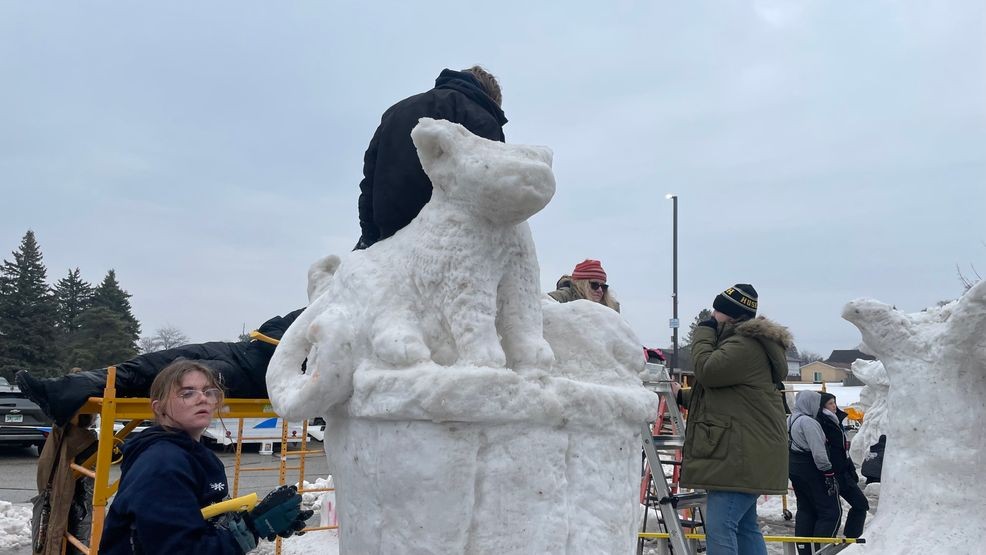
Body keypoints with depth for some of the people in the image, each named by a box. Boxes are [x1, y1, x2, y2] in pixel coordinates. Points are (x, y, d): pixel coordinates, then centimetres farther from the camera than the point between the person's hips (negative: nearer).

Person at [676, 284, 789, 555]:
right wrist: (682, 395, 16)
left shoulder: (745, 346, -14)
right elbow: (717, 390, 28)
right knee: (745, 526, 16)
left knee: (720, 527, -14)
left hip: (742, 455, -12)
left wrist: (703, 333, -6)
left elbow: (707, 370, -21)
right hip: (743, 453, 12)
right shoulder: (741, 342, 22)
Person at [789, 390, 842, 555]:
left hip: (794, 467, 10)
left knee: (805, 509, 16)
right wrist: (828, 472, -19)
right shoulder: (808, 422, -20)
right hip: (810, 469, -10)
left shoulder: (790, 419, 11)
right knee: (831, 511, -1)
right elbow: (818, 451, -23)